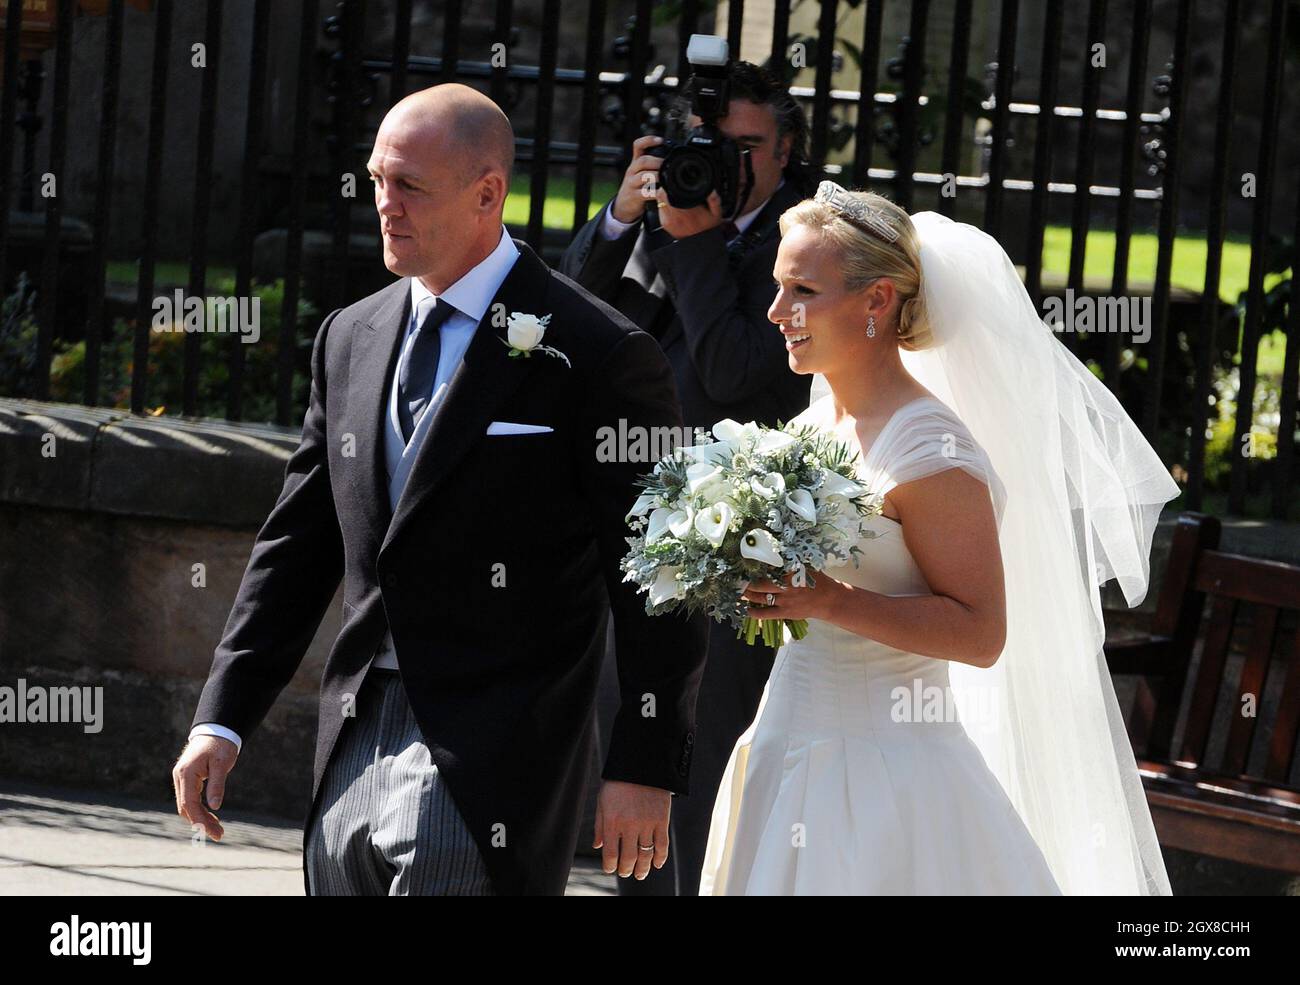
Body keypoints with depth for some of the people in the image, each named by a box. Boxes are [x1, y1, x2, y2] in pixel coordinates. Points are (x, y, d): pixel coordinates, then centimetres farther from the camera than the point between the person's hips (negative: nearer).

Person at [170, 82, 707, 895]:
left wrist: (646, 768, -11)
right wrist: (223, 719, 11)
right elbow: (297, 547, 17)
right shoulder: (349, 340, 14)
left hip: (489, 767, -7)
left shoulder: (595, 355, -7)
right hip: (354, 755, 7)